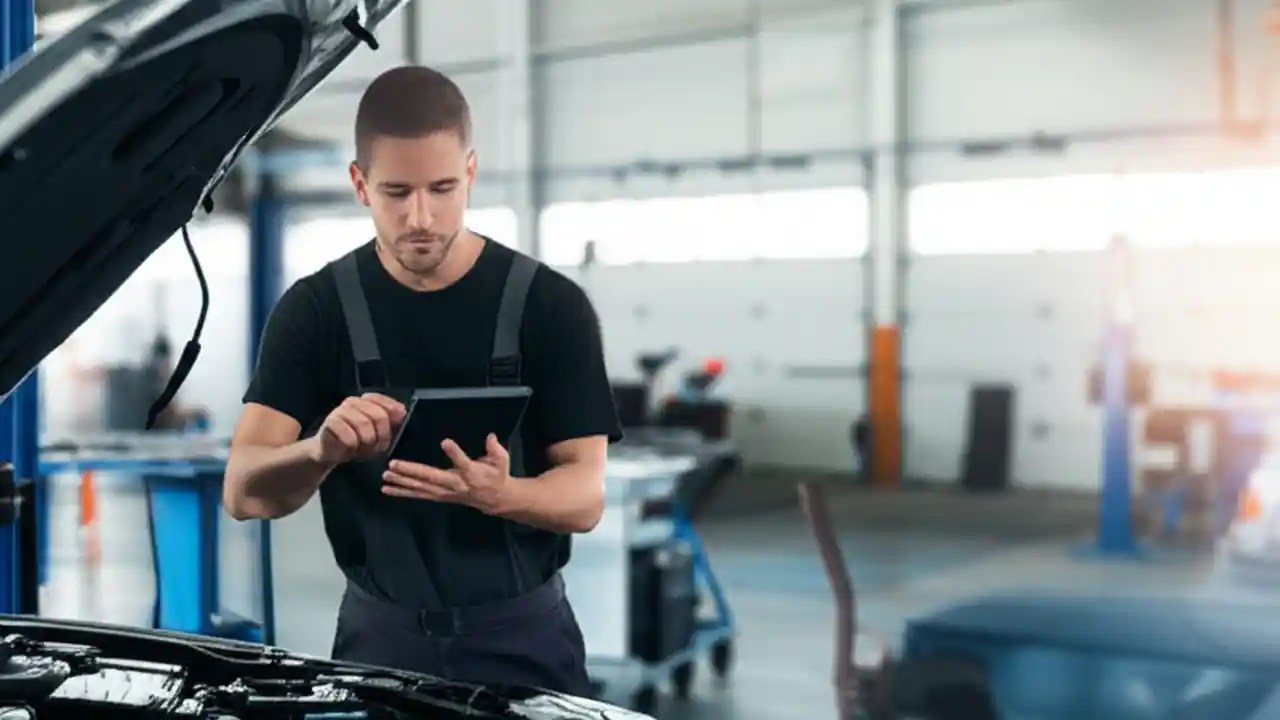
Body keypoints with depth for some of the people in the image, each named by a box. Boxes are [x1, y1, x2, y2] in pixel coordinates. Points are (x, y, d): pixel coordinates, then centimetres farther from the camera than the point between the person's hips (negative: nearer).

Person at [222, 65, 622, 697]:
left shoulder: (551, 305, -7)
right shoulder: (314, 310, -4)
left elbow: (586, 493, -9)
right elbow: (244, 491, -12)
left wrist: (498, 493, -31)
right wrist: (325, 450, -33)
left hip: (523, 635, 0)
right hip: (380, 633, 1)